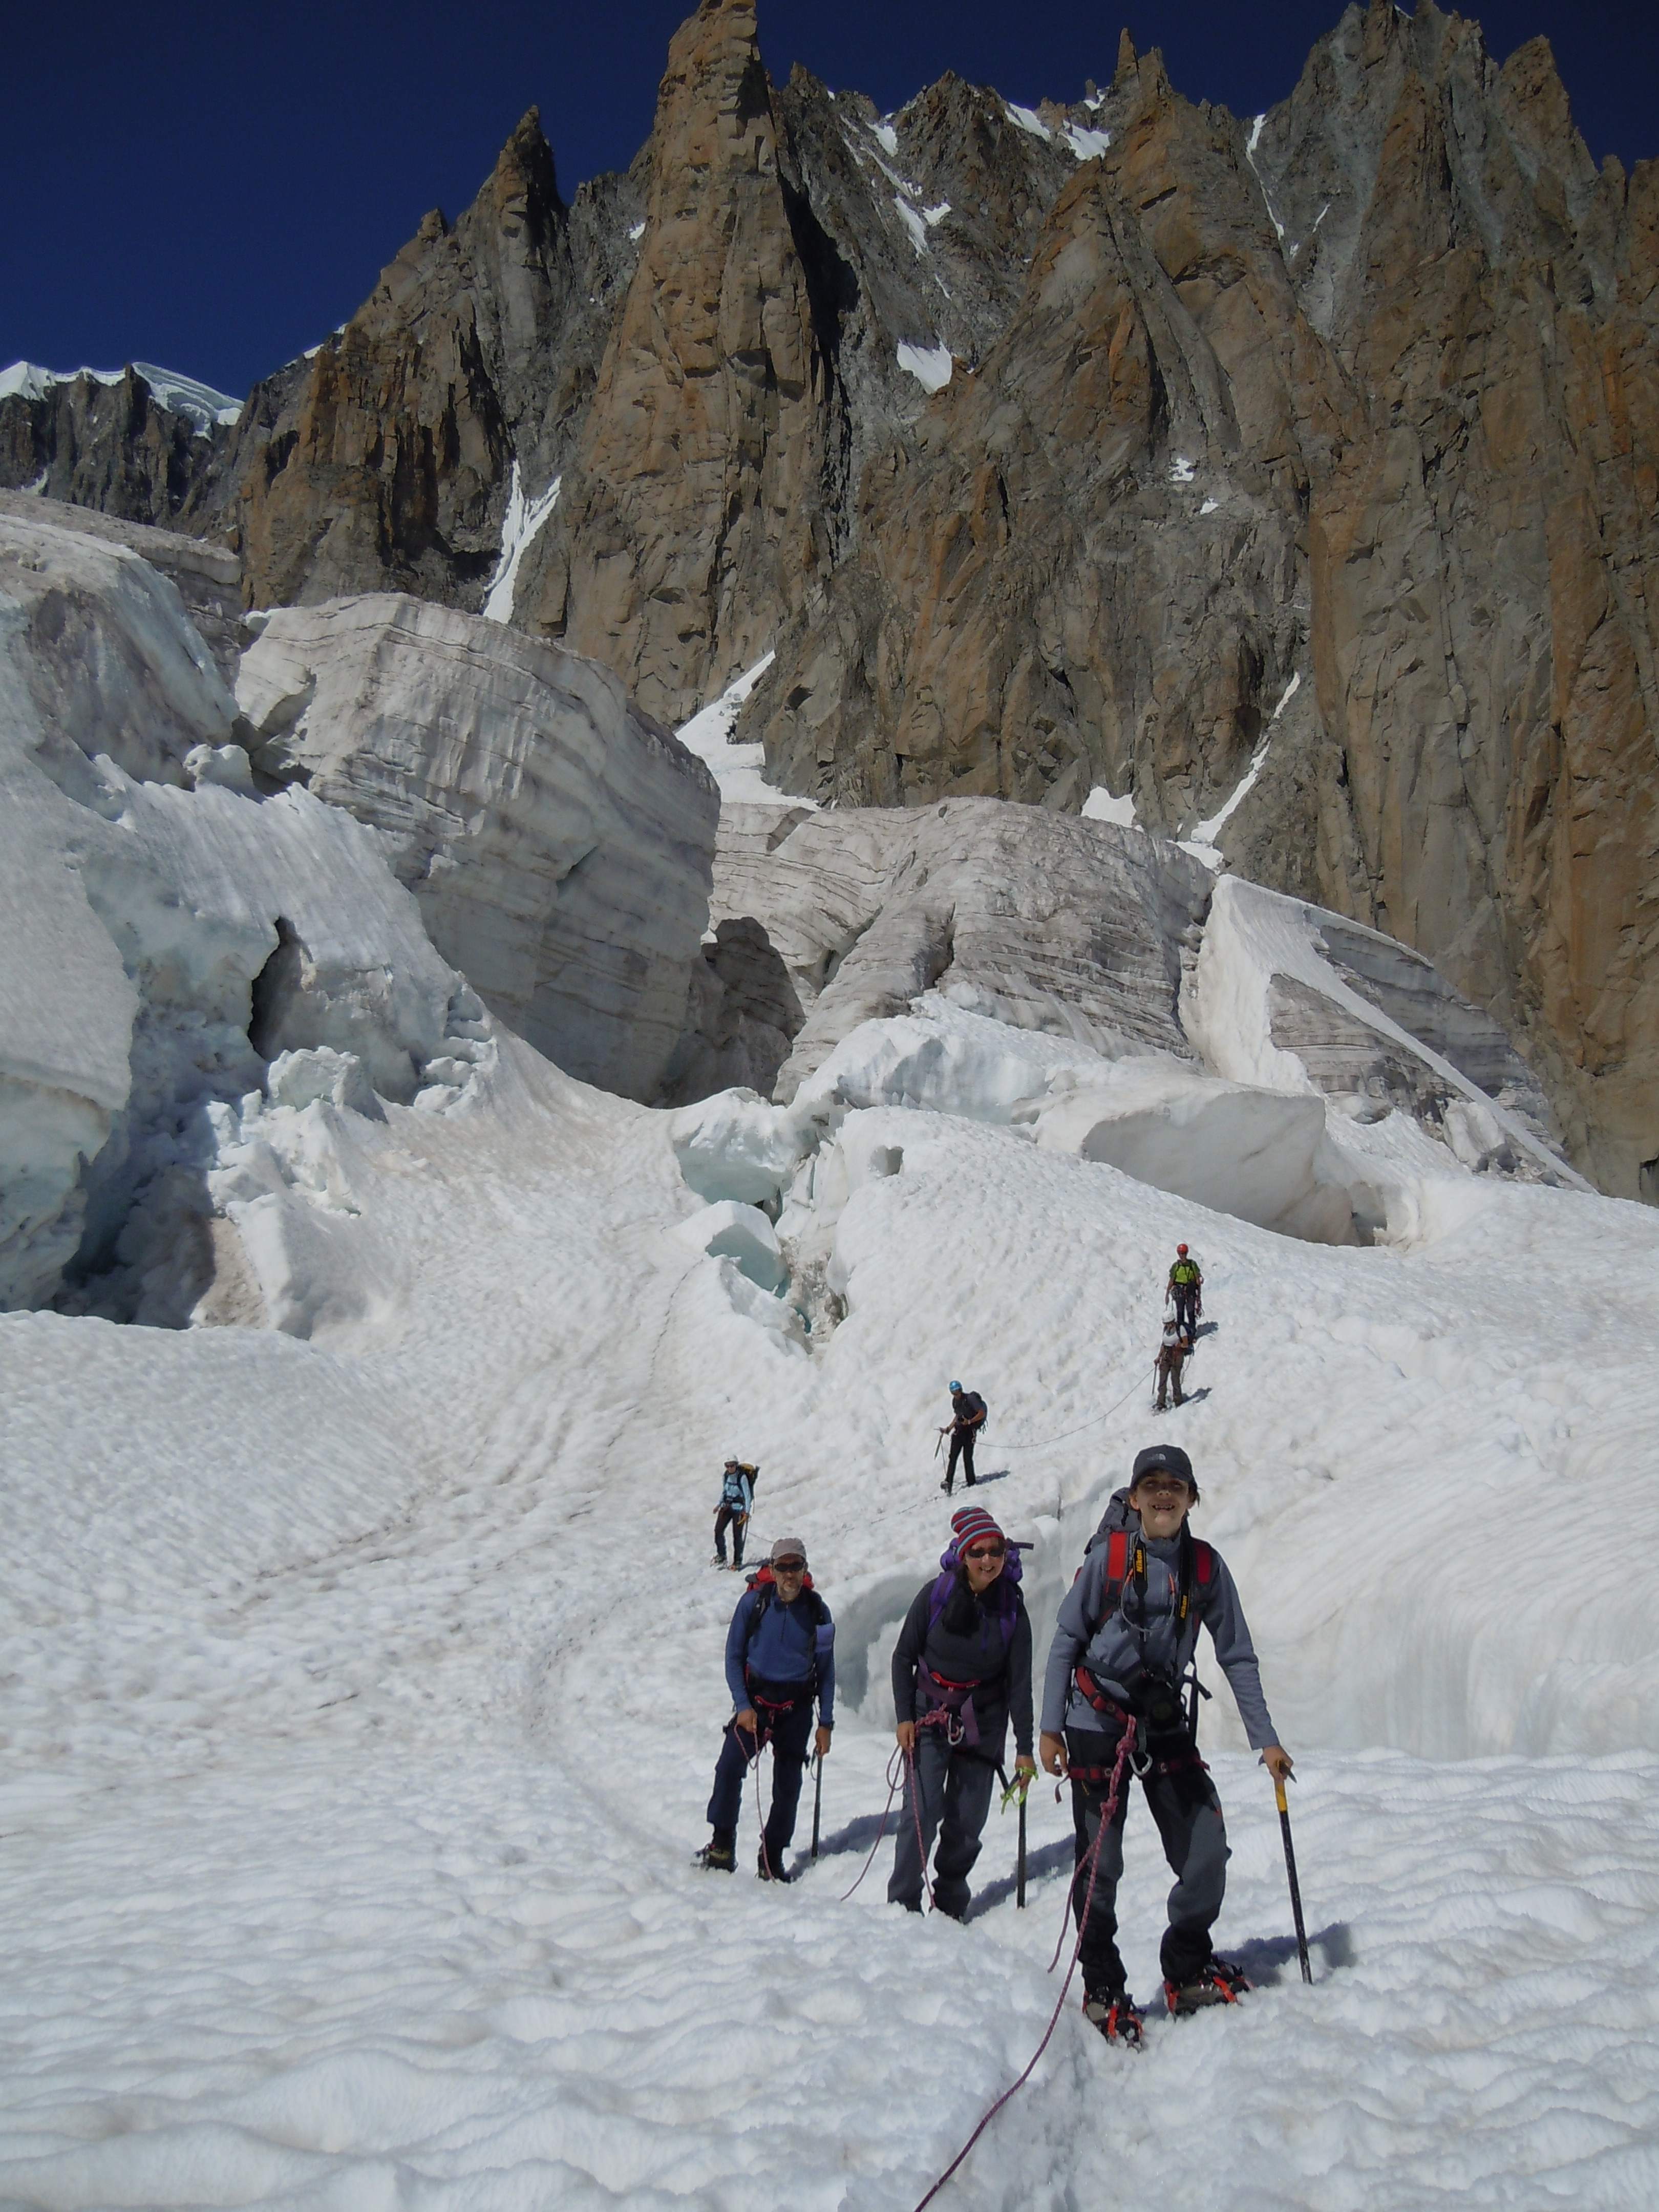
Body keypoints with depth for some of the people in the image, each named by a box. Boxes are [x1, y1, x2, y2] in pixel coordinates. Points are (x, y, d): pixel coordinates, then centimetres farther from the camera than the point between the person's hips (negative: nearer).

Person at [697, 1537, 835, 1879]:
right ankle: (721, 1847, -7)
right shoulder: (753, 1602, -6)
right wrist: (743, 1706, -10)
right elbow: (734, 1657, 0)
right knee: (729, 1767, -19)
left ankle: (772, 1860, 16)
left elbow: (826, 1669, 6)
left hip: (797, 1709, 1)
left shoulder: (817, 1610, -1)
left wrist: (825, 1723, 3)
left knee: (788, 1786, 4)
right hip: (755, 1700, -1)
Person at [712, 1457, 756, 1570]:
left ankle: (738, 1561, 10)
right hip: (726, 1506, 6)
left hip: (739, 1508, -6)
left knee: (737, 1535, -3)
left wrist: (747, 1512, -24)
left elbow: (748, 1495, -18)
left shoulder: (742, 1477, -17)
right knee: (718, 1531, -3)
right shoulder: (725, 1476, 2)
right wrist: (719, 1505, 17)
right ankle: (721, 1557, 14)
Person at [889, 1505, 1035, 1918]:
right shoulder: (935, 1594, -10)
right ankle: (902, 1903, 2)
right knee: (923, 1810, -12)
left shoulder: (1011, 1608, -5)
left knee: (967, 1822, 4)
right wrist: (904, 1717, -6)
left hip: (982, 1725, 2)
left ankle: (949, 1906, 23)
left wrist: (1025, 1748, -3)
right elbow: (903, 1656, 0)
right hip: (929, 1716, -2)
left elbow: (1019, 1682, -2)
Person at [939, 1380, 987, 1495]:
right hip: (959, 1431, 6)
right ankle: (949, 1483, -13)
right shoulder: (955, 1401, 10)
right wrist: (948, 1429, 19)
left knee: (967, 1458, -5)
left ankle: (971, 1484, 8)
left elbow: (982, 1413, -15)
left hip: (970, 1431, -6)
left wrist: (970, 1421, -24)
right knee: (953, 1457, -6)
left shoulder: (970, 1399, -13)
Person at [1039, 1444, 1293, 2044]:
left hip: (1165, 1719, 3)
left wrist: (1265, 1738, 2)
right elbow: (1066, 1641, -3)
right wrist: (1050, 1728, -6)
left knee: (1207, 1851, -2)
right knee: (1100, 1860, 2)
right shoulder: (1108, 1557, -9)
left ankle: (1187, 1971, 21)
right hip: (1098, 1719, -3)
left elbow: (1236, 1656, 5)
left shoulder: (1206, 1566, -1)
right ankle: (1101, 1987, 21)